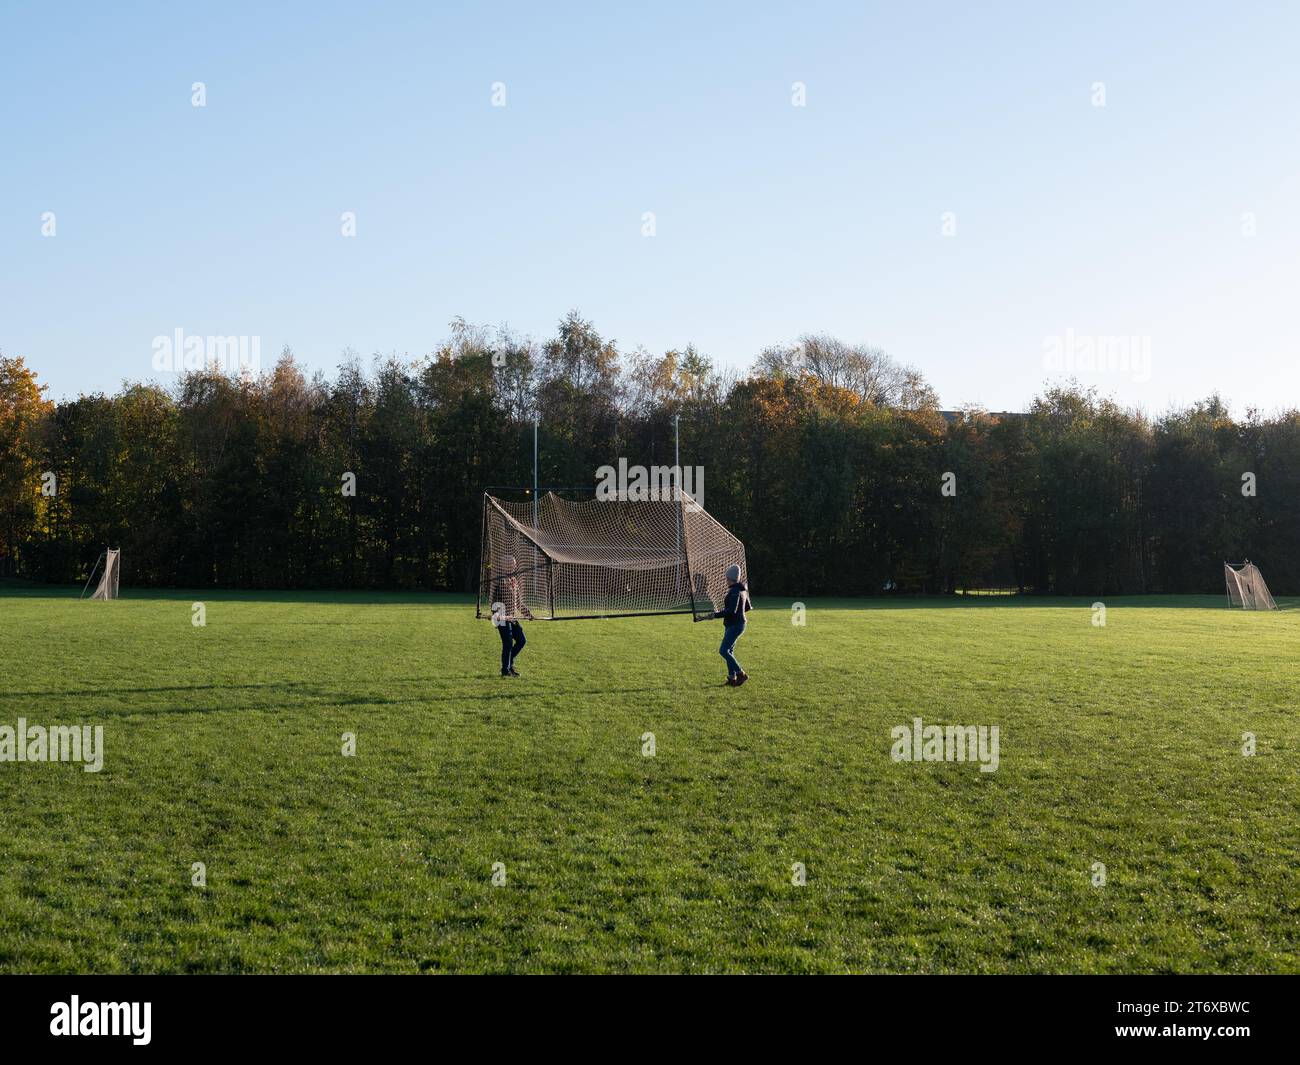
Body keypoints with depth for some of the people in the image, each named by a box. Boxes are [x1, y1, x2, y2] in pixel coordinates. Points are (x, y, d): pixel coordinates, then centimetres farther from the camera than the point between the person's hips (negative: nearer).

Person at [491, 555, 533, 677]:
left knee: (521, 640, 9)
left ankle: (509, 664, 24)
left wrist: (527, 613, 23)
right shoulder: (500, 580, -13)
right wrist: (496, 613, -26)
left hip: (513, 617, 9)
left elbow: (518, 601, 23)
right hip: (503, 618, -9)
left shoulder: (515, 580, 14)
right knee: (508, 644, -5)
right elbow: (494, 600, -16)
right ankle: (505, 670, 7)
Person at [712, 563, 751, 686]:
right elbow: (747, 608, 22)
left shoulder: (734, 591, -18)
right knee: (728, 651, 12)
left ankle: (741, 674, -10)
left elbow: (732, 611, -27)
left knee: (723, 651, -12)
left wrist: (716, 614, -24)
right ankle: (732, 677, 15)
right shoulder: (742, 589, 12)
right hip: (732, 625, 10)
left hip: (734, 625, -10)